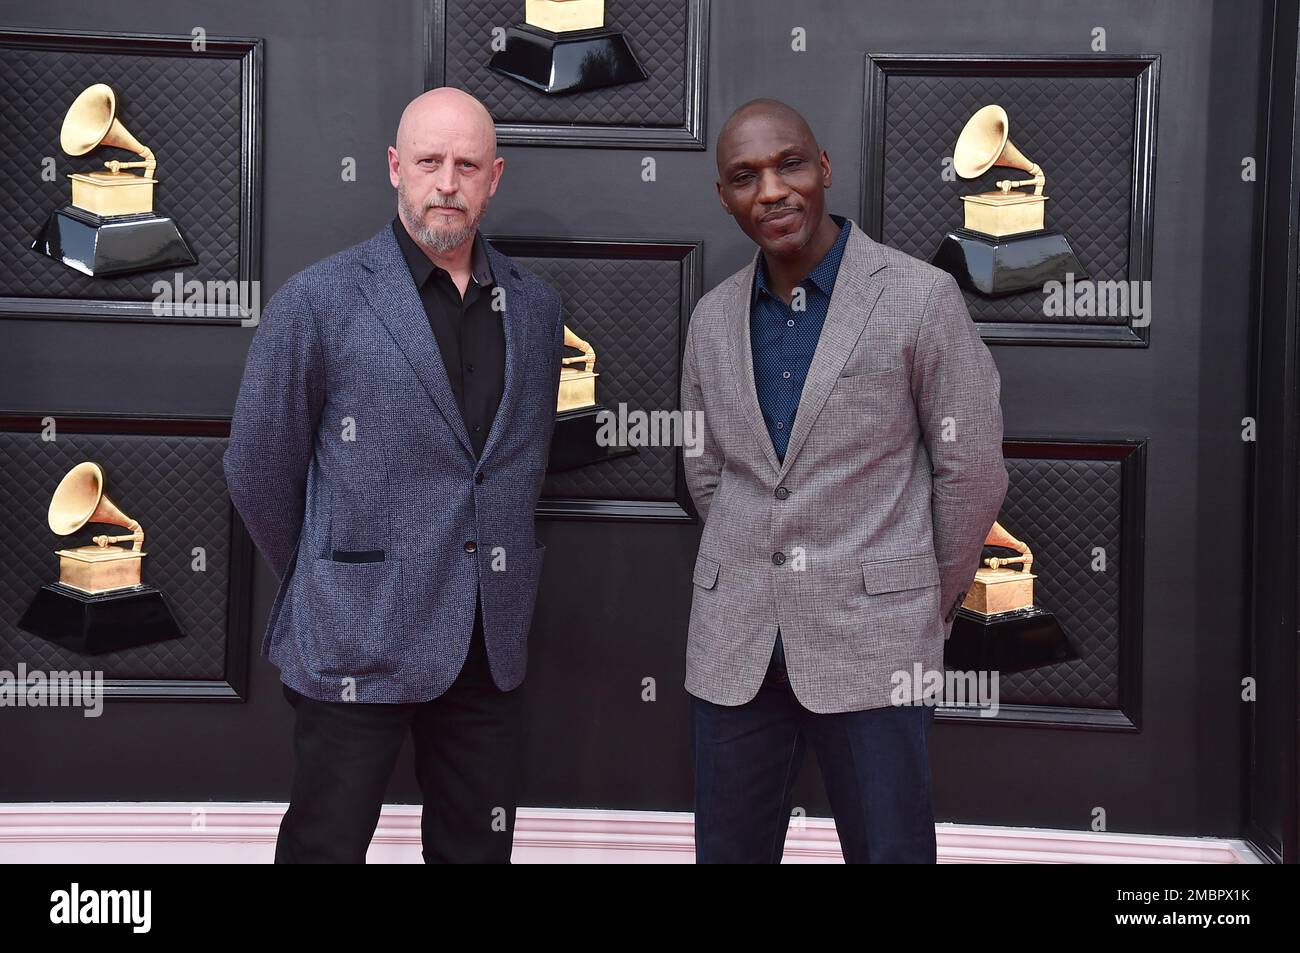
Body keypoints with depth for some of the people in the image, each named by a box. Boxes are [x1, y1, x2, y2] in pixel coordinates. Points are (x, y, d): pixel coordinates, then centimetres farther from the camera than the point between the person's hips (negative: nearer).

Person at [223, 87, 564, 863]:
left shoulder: (536, 308, 8)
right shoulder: (319, 302, -7)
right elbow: (260, 470, 0)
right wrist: (319, 586, 8)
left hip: (492, 646, 4)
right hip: (360, 646, -4)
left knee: (478, 848, 13)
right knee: (327, 845, 6)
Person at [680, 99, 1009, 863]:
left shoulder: (921, 298, -6)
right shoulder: (714, 318, 7)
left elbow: (971, 471, -1)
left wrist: (933, 608, 7)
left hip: (873, 644, -4)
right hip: (732, 645, 4)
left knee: (890, 848, 3)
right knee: (727, 849, 11)